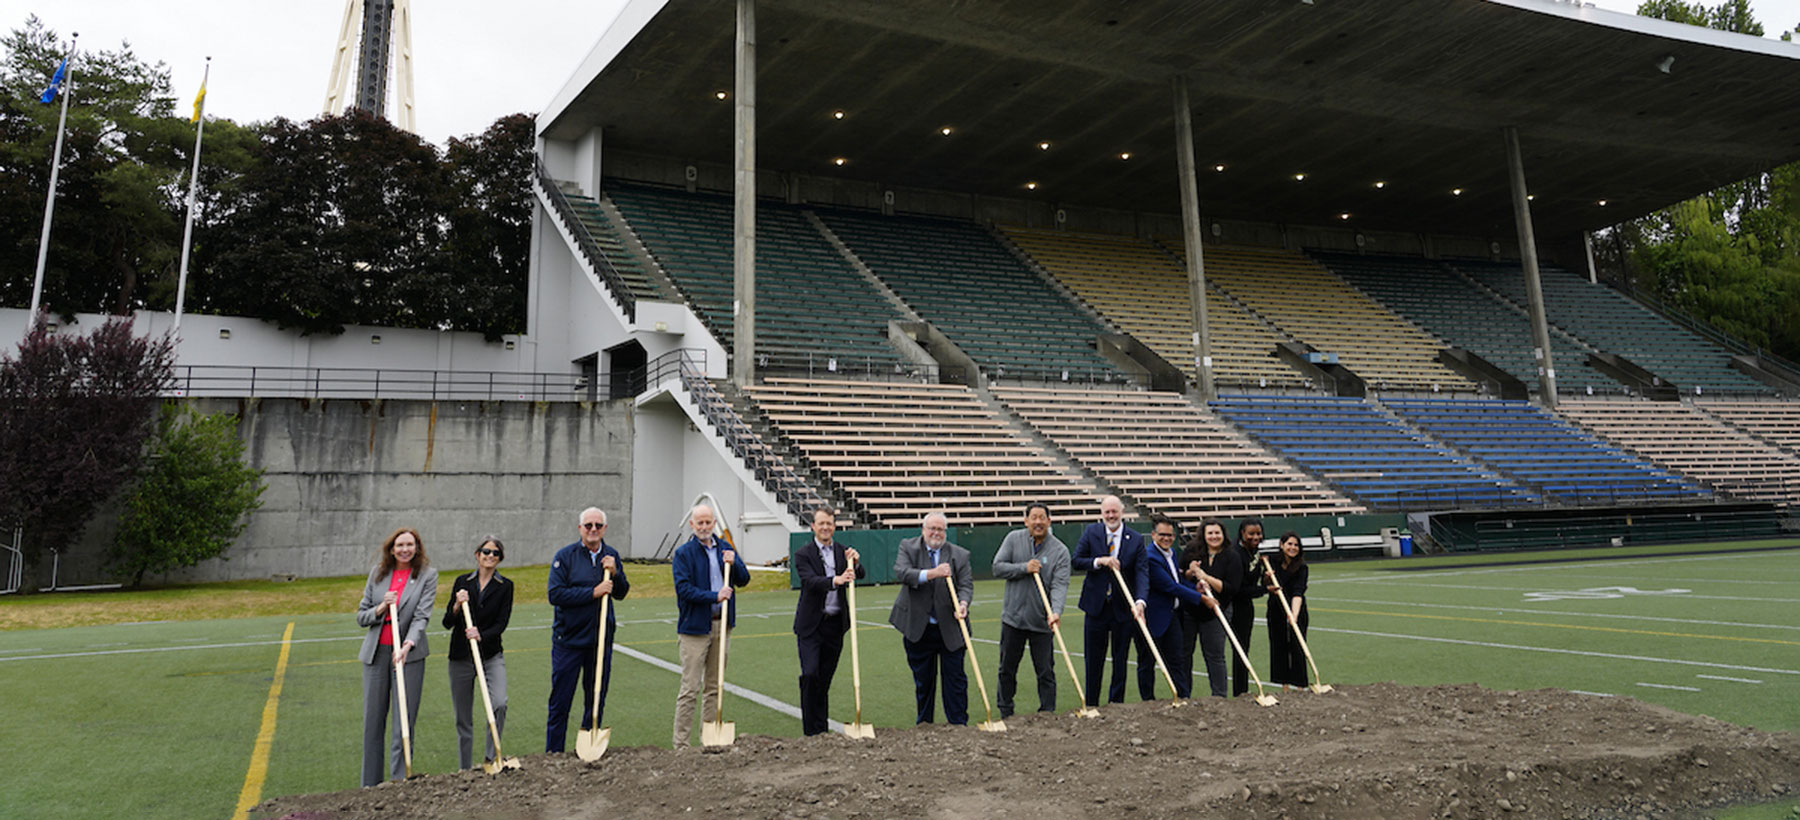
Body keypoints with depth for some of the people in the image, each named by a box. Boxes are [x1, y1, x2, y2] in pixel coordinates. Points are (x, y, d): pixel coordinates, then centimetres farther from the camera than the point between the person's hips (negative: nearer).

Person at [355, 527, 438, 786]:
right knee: (372, 722, 10)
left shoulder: (428, 574, -2)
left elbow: (422, 616, -11)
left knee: (404, 724, -2)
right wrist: (381, 608, -11)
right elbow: (361, 616, 10)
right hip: (376, 652, 3)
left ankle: (400, 783, 5)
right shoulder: (378, 573, 7)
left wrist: (407, 645, -27)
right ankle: (370, 786, 20)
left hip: (409, 653, -3)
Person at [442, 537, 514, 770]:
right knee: (463, 718, 6)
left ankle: (492, 757, -8)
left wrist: (481, 635, -23)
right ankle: (467, 769, 19)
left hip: (492, 656, -1)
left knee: (499, 703, -23)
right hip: (461, 656, 1)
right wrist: (457, 606, -17)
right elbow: (447, 623, 2)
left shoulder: (505, 586, 1)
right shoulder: (462, 582, 4)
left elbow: (502, 623, -6)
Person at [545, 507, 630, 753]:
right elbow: (555, 594, -15)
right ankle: (553, 756, 14)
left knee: (596, 700, 12)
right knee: (560, 702, 3)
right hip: (568, 639, -4)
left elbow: (621, 593, 8)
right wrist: (593, 593, -20)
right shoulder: (565, 556, -7)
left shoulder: (612, 556, 6)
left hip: (601, 639, 4)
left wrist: (615, 573, -12)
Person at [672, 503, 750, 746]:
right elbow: (684, 589, -13)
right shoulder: (684, 553, -5)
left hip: (721, 624, 5)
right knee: (690, 688, -5)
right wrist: (715, 596, -20)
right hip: (695, 626, -5)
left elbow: (744, 580, 11)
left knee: (715, 686, 12)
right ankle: (681, 744, 1)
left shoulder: (725, 548, 11)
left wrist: (733, 563, -8)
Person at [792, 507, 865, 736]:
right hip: (811, 624, -3)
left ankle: (823, 730, 20)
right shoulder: (803, 554, -4)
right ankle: (812, 731, -2)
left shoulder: (843, 552, 9)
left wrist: (855, 563, -23)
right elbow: (810, 580, -20)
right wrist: (836, 580, -38)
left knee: (825, 678, 10)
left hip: (836, 624, 3)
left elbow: (860, 575, -1)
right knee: (810, 674, -11)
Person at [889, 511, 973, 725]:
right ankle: (924, 725, 25)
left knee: (955, 679, 2)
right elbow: (901, 573, -17)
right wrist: (931, 574, -29)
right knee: (923, 680, 12)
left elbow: (966, 585, -5)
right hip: (918, 628, 0)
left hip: (950, 628, 0)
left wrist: (962, 603, -27)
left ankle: (959, 724, 11)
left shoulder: (960, 555, 3)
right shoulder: (908, 547, 0)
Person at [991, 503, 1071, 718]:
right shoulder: (1014, 539, -1)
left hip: (1042, 621, -2)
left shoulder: (1060, 551, -7)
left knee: (1046, 672, 4)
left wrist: (1056, 611, -31)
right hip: (1013, 617, 2)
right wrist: (1025, 568, -17)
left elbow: (1060, 585, -15)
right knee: (1007, 669, 13)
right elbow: (998, 567, -3)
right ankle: (1005, 714, 28)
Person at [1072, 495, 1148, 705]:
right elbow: (1077, 560, -4)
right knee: (1093, 661, 10)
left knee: (1120, 661, 9)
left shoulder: (1136, 539, -4)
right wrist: (1100, 561, -22)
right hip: (1096, 606, 0)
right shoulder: (1091, 532, -1)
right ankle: (1091, 705, 21)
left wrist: (1140, 601, -25)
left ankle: (1116, 704, 21)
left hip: (1123, 609, 0)